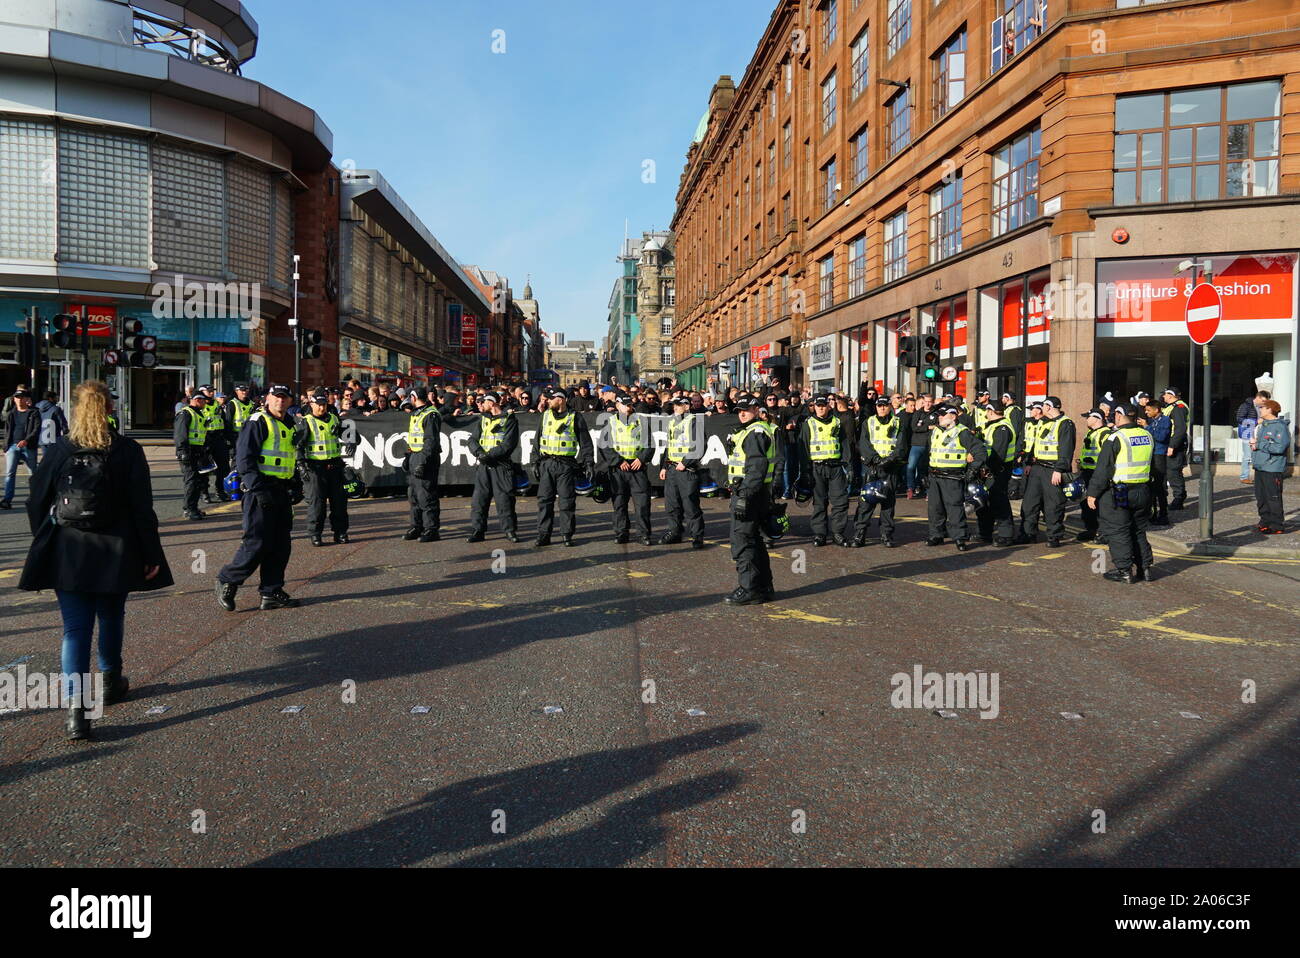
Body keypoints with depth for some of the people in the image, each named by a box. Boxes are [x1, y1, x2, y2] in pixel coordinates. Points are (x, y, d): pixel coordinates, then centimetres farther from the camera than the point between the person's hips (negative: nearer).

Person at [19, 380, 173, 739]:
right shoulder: (127, 451, -8)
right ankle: (111, 682, 37)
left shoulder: (59, 450, -3)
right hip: (115, 554, 0)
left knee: (75, 627, 2)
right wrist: (151, 555, -3)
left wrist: (43, 547, 13)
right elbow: (142, 508, -9)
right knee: (111, 618, 20)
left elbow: (37, 503, 1)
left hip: (67, 555, 0)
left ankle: (76, 704, -9)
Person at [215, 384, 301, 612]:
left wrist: (295, 486, 19)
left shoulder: (289, 426, 17)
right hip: (260, 491, -8)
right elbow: (244, 459, -15)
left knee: (281, 544, 7)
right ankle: (227, 582, 10)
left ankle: (272, 593, 14)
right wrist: (258, 489, -22)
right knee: (257, 543, -8)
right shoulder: (257, 423, -8)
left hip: (281, 491, 8)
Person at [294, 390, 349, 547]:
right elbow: (298, 445, -6)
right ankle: (315, 535, 6)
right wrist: (302, 465, -14)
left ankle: (340, 532, 16)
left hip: (334, 466, 5)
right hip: (315, 467, -5)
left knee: (339, 500, 7)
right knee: (316, 502, -3)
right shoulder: (305, 422, -2)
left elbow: (343, 436, 27)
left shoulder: (334, 419, 13)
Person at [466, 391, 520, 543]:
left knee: (505, 499, -2)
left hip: (502, 465, -4)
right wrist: (479, 452, -12)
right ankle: (477, 531, 7)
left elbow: (509, 443, -10)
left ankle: (510, 530, 7)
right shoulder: (482, 419, 17)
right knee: (479, 499, 2)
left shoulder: (509, 420, 0)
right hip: (483, 465, 4)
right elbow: (473, 439, 9)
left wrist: (491, 454, -17)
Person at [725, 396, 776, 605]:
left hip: (748, 493, -11)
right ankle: (764, 587, 22)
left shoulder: (755, 432, -13)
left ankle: (750, 589, -5)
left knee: (742, 542, -8)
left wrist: (744, 496, -26)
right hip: (755, 494, 11)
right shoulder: (757, 430, 21)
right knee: (754, 541, 16)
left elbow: (757, 467, -23)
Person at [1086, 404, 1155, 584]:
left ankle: (1125, 571, 4)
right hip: (1143, 491, 7)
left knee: (1118, 532, 3)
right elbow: (1152, 465, 17)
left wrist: (1093, 493, -10)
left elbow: (1103, 469, -15)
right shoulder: (1147, 435, 6)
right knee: (1138, 532, 17)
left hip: (1118, 493, -7)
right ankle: (1144, 569, 19)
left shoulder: (1115, 438, -15)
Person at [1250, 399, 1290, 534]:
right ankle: (1265, 522, 23)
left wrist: (1259, 444, -16)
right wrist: (1254, 445, 3)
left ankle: (1277, 526, 1)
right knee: (1261, 498, 13)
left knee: (1273, 498, -4)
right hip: (1260, 467, 9)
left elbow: (1279, 447, -23)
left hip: (1273, 469, -9)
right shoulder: (1263, 426, 16)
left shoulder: (1280, 427, -12)